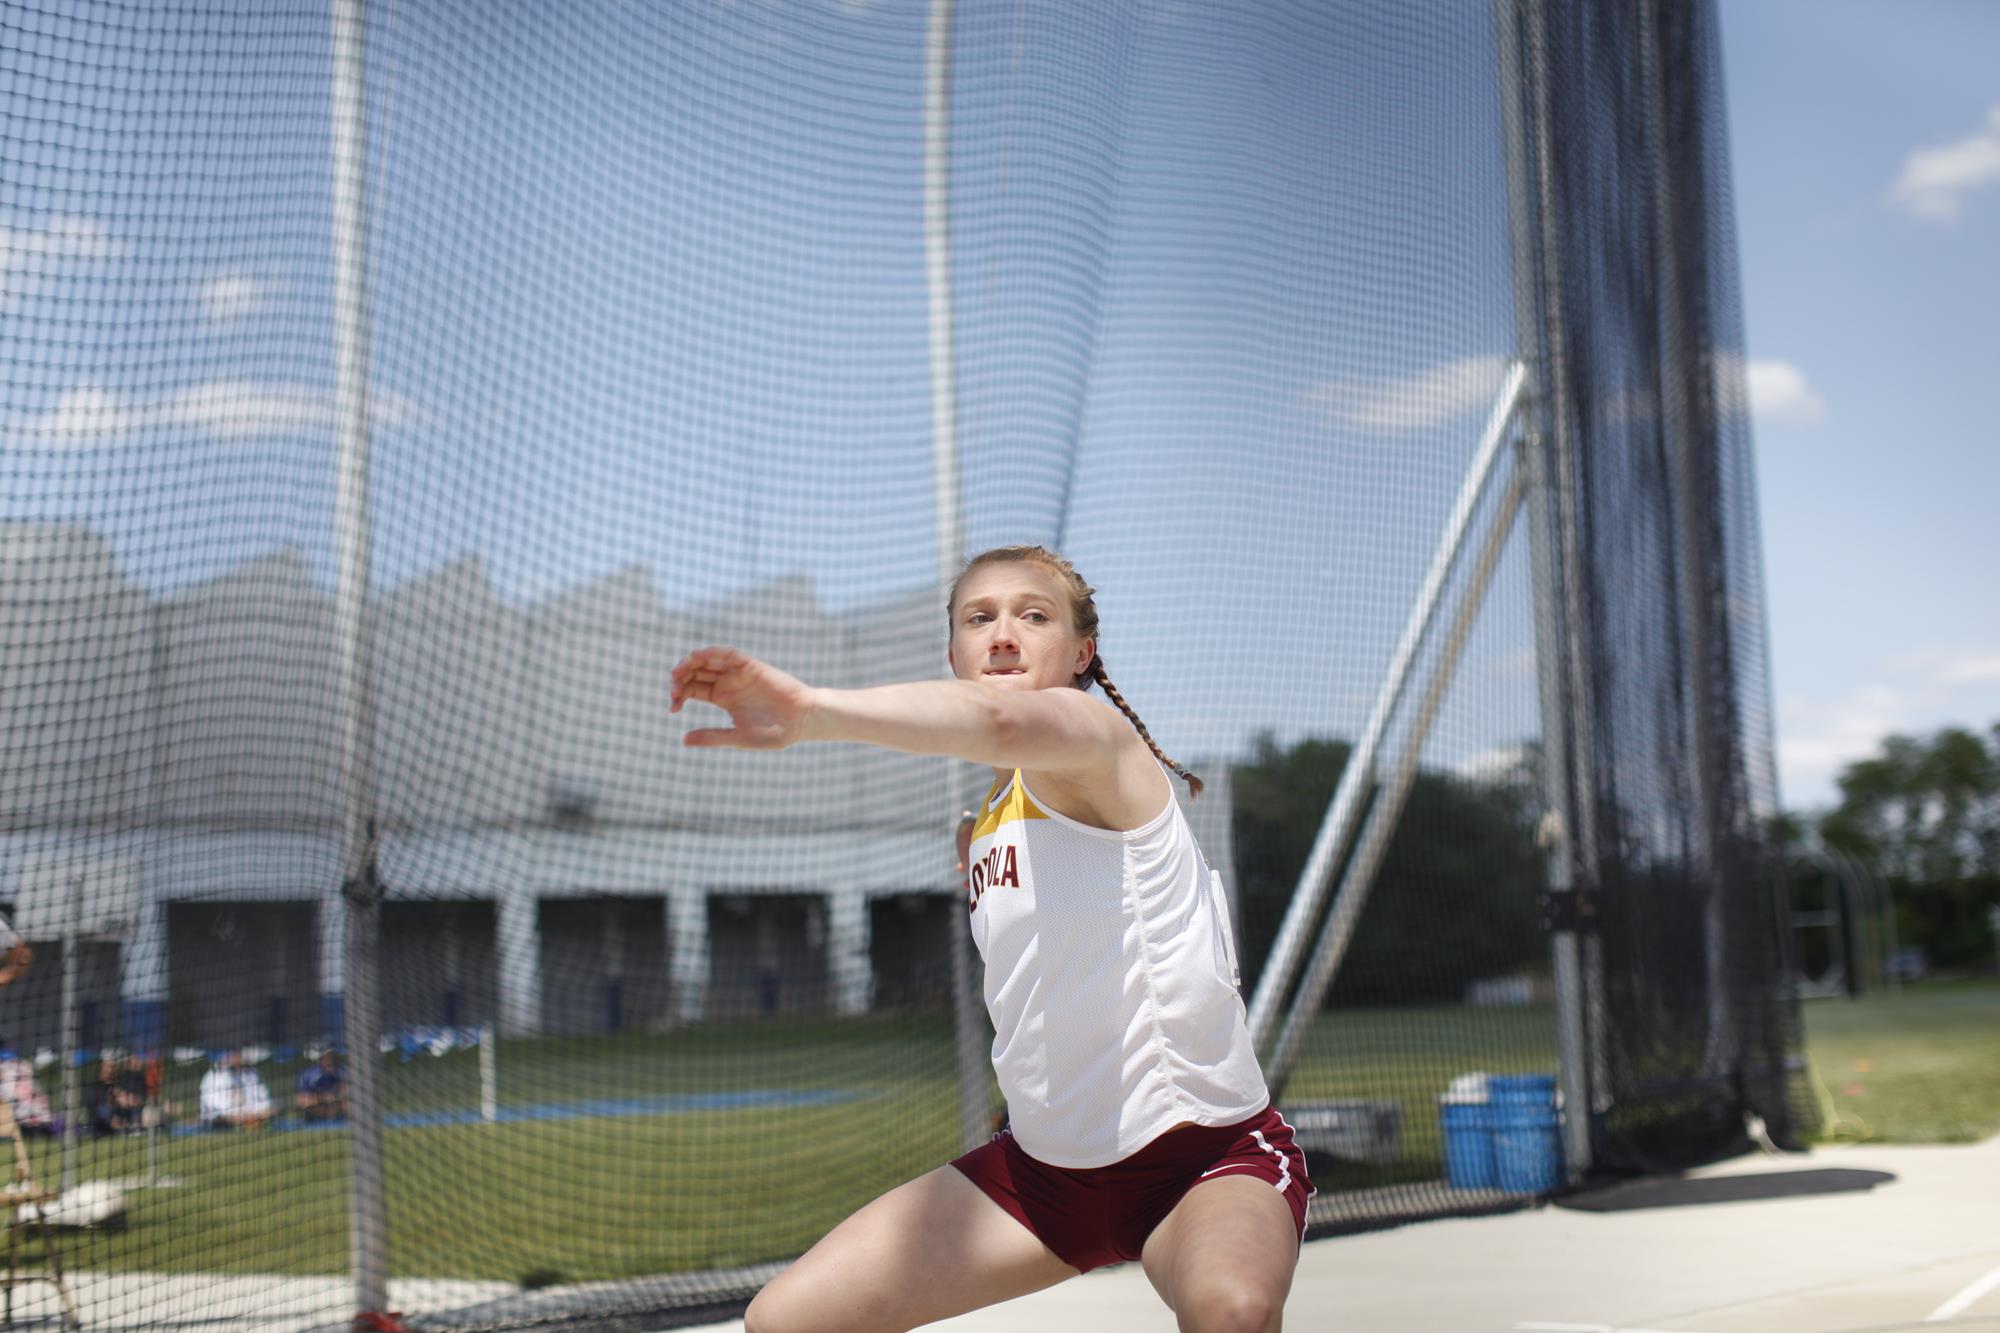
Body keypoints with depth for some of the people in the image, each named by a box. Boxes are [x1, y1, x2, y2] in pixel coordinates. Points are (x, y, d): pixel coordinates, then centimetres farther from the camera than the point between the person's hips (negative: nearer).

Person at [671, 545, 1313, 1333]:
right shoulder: (981, 829, 9)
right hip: (1048, 1163, 8)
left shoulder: (1096, 738, -17)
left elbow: (1001, 720, -44)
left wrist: (807, 710, -57)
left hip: (1207, 1157, -7)